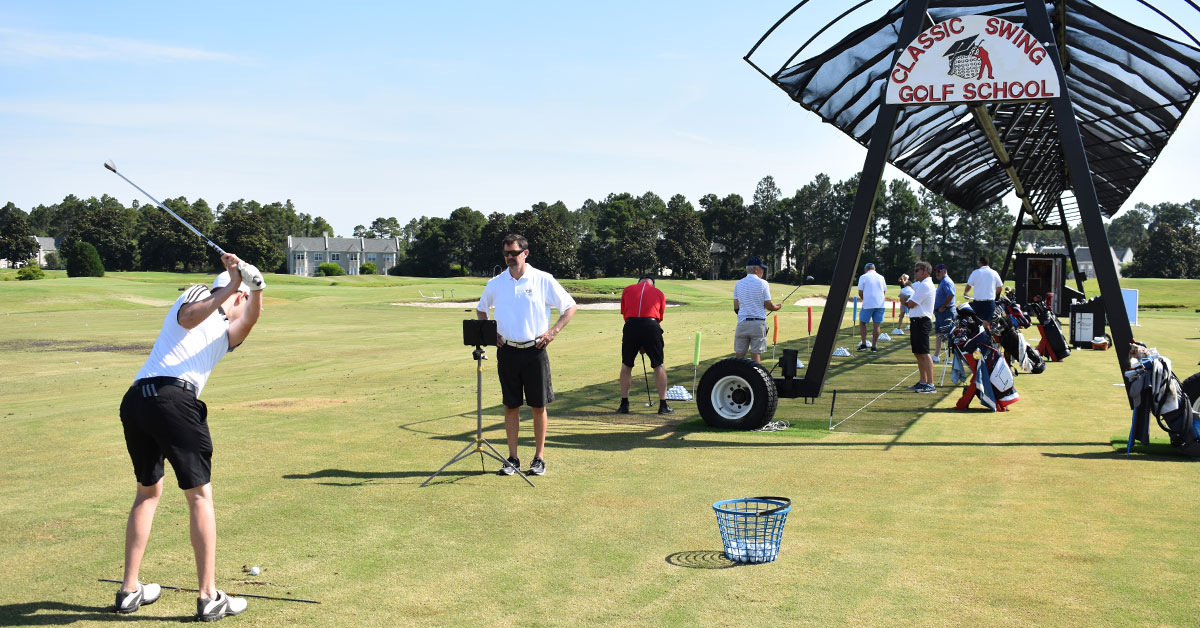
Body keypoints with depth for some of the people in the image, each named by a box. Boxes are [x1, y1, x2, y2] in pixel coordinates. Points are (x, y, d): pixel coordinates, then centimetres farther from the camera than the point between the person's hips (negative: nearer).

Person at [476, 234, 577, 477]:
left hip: (535, 350, -2)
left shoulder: (543, 280, -2)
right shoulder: (495, 283, 6)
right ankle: (512, 459, 13)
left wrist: (553, 331, -6)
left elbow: (569, 307, 4)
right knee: (511, 406, 6)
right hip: (507, 351, 2)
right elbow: (481, 309, 22)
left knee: (538, 406, 3)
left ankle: (539, 458, 12)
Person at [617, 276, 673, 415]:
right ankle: (663, 405, 12)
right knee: (659, 366, 12)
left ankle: (624, 404, 16)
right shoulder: (659, 294, 20)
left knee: (626, 366, 16)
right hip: (651, 325, 0)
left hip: (631, 325, 1)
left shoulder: (627, 290, 21)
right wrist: (645, 346, 21)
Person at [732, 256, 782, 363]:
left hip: (742, 322, 2)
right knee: (756, 355, 2)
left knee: (740, 356, 6)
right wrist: (778, 307, 17)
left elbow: (736, 308, 4)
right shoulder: (763, 283, -4)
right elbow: (768, 306, -4)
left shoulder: (738, 284, 5)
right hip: (758, 323, -2)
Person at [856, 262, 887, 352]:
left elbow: (860, 292, -1)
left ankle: (863, 344, 3)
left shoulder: (863, 277, -1)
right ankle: (874, 346, 5)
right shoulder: (881, 277, 10)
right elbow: (884, 291, 13)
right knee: (877, 325, 5)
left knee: (862, 323, 10)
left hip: (868, 304, -3)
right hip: (880, 304, 3)